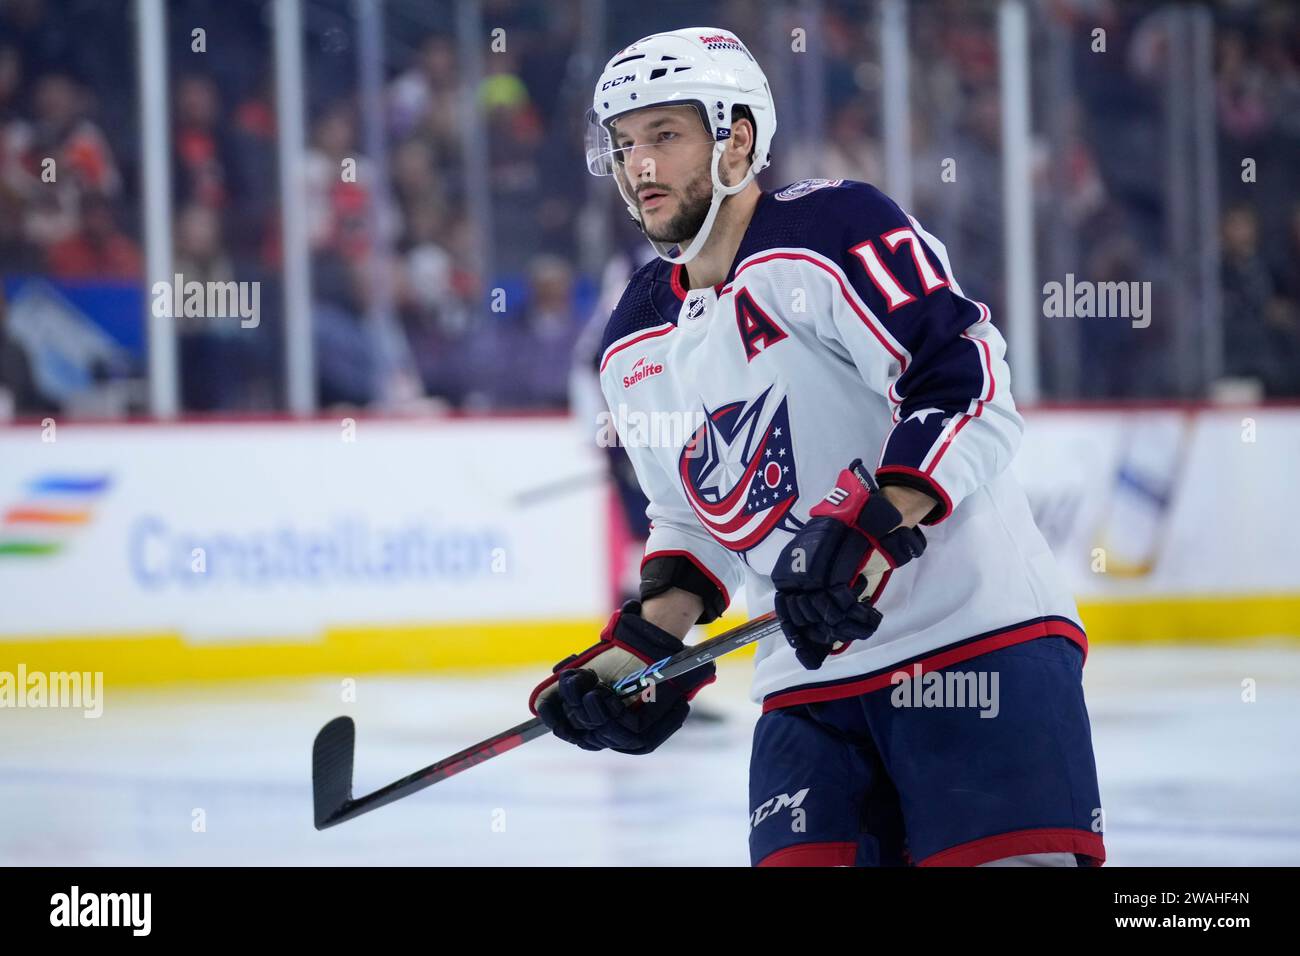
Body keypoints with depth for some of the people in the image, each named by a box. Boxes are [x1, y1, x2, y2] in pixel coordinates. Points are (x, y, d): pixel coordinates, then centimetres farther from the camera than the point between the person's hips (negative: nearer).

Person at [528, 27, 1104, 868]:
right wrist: (649, 639, 9)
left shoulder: (832, 228, -9)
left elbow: (967, 382, -17)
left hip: (979, 639, -6)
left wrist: (875, 529, -27)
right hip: (809, 684, 7)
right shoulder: (635, 350, 15)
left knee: (1011, 857, -16)